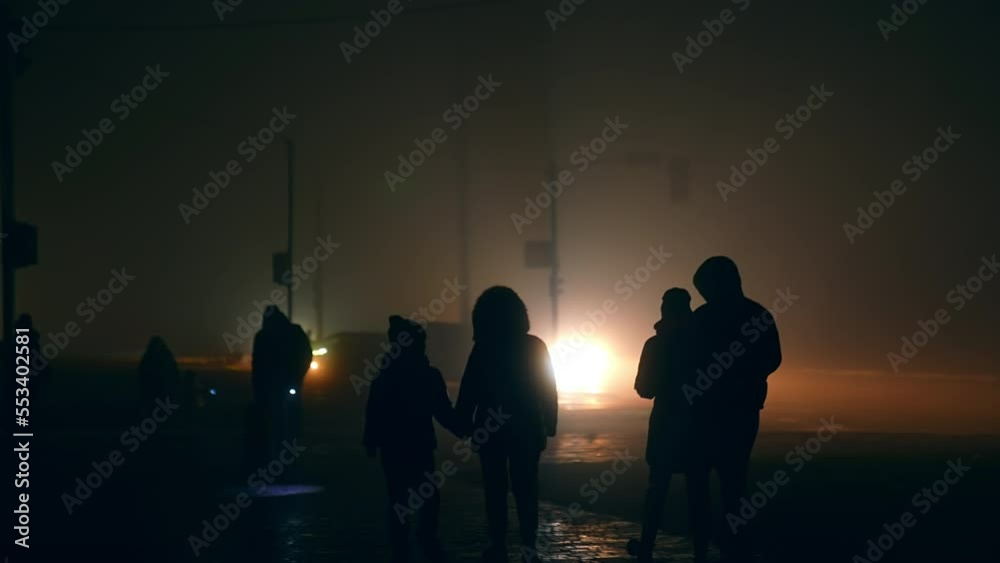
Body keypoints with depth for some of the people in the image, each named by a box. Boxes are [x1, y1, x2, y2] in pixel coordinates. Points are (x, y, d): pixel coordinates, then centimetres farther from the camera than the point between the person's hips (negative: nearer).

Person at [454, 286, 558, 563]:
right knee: (525, 488, 8)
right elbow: (547, 390, -2)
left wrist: (464, 423, 3)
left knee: (495, 488, 7)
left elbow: (469, 391, -6)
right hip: (526, 429, 1)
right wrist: (548, 426, 5)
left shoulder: (483, 348, -8)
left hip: (490, 429, -1)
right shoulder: (534, 346, -3)